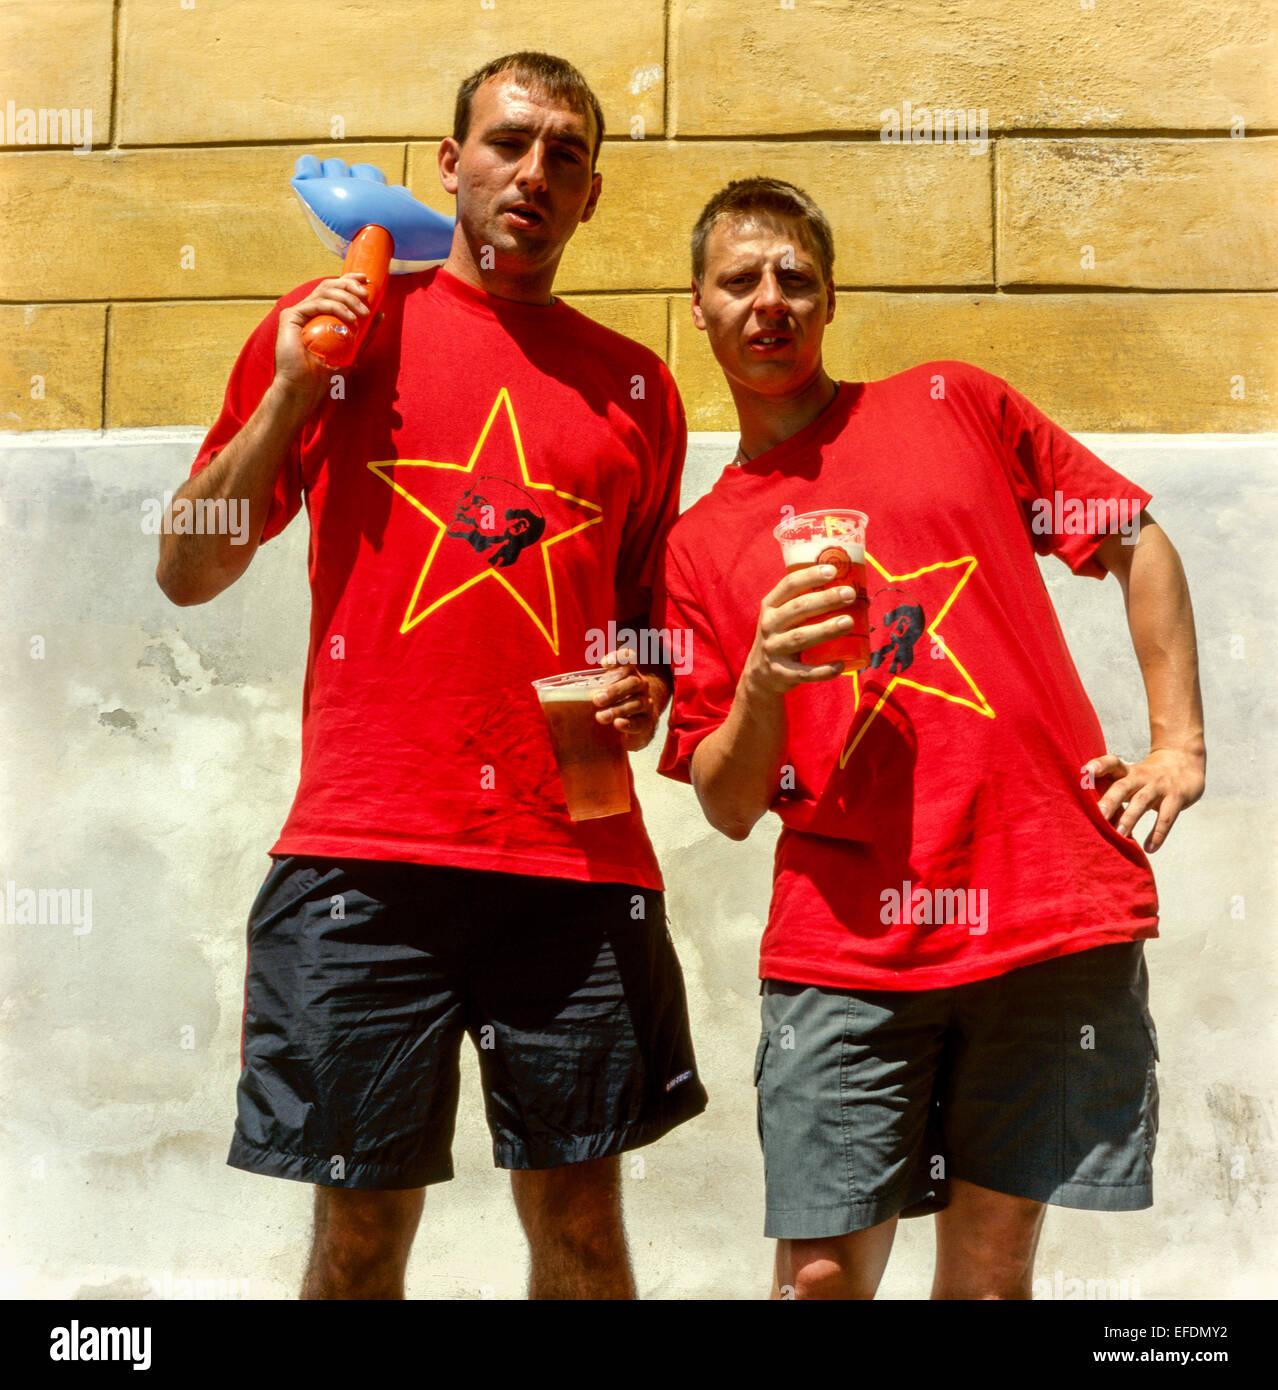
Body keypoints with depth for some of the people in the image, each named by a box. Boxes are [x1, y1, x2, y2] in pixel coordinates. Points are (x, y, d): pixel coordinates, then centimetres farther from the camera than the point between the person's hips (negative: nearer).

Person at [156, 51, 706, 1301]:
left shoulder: (635, 386, 14)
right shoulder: (335, 323, 9)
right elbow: (188, 575, 8)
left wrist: (646, 692, 0)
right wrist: (291, 394, -3)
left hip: (578, 861, 2)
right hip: (365, 855, -1)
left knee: (580, 1220, 8)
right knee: (360, 1227, 7)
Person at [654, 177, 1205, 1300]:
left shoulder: (954, 406, 10)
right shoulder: (699, 544, 10)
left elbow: (1139, 547, 15)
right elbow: (728, 807, 7)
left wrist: (1180, 744, 6)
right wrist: (764, 678, -12)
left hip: (1054, 911, 0)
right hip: (847, 947, 1)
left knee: (990, 1258, 9)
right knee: (822, 1271, 0)